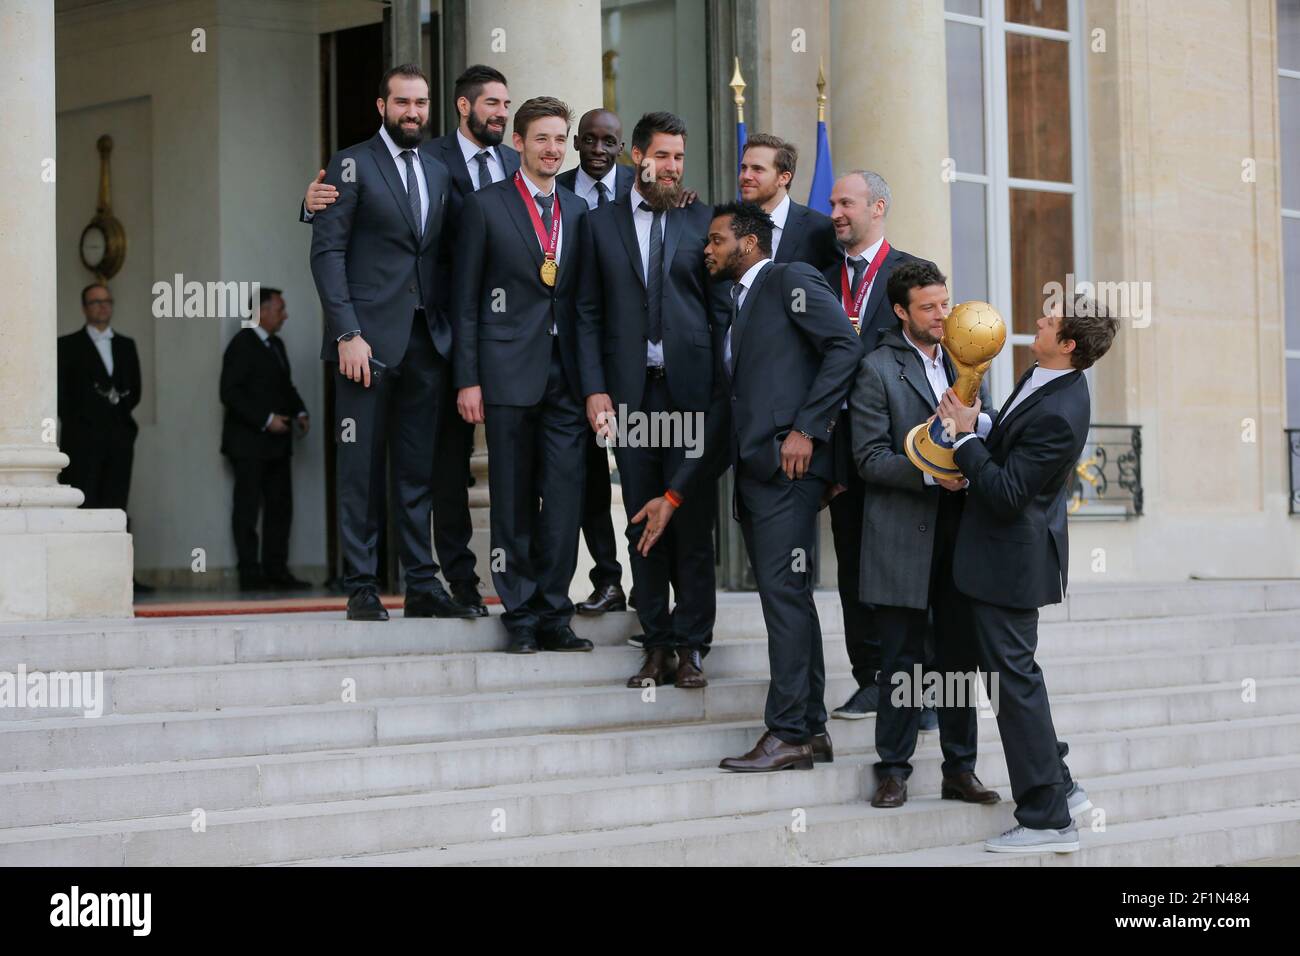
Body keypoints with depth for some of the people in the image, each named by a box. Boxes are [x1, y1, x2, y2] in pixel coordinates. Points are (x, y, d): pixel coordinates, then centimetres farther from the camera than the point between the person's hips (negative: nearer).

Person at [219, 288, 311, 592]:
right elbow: (230, 393, -15)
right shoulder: (242, 344, -9)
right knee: (248, 508, -4)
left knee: (280, 507, 7)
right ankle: (250, 573, -3)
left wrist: (300, 412, 6)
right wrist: (266, 419, -19)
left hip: (276, 443, 9)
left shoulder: (276, 345, 18)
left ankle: (276, 570, 10)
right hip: (249, 444, -9)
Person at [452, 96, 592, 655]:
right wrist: (467, 379, -5)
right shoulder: (485, 207, 3)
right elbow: (465, 300, 1)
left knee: (565, 496, -2)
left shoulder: (578, 211, 14)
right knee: (514, 499, 2)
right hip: (509, 372, -3)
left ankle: (554, 615, 6)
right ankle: (521, 616, 9)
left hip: (566, 374, 3)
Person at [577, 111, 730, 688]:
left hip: (691, 387, -1)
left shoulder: (701, 224, 8)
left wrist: (723, 384, -3)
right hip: (630, 391, 1)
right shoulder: (602, 224, 10)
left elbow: (721, 309, 7)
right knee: (643, 523, 2)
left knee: (691, 517, -1)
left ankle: (690, 646, 5)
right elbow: (589, 313, 8)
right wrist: (595, 389, -2)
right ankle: (656, 644, 8)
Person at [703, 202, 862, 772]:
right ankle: (811, 729, 12)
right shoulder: (736, 304, 24)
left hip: (787, 463, -9)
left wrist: (806, 429, -17)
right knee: (786, 597, 9)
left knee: (784, 591, -12)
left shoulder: (790, 281, -2)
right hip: (753, 469, 9)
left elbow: (845, 346, -13)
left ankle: (788, 734, -12)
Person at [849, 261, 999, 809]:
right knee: (902, 660, 0)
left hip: (959, 534, 5)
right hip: (903, 541, -5)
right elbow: (870, 458, -8)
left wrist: (976, 422, -10)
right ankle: (893, 770, 10)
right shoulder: (877, 370, -2)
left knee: (961, 655, 8)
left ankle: (960, 771, 16)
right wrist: (931, 473, -21)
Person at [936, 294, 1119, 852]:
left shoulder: (1059, 414, -27)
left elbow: (1006, 493, -26)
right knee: (1013, 673, 20)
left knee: (1014, 677, -4)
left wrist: (965, 436, -19)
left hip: (1010, 557, -10)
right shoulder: (1046, 379, 4)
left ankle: (1047, 818, 3)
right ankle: (1058, 787, 30)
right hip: (1009, 550, 10)